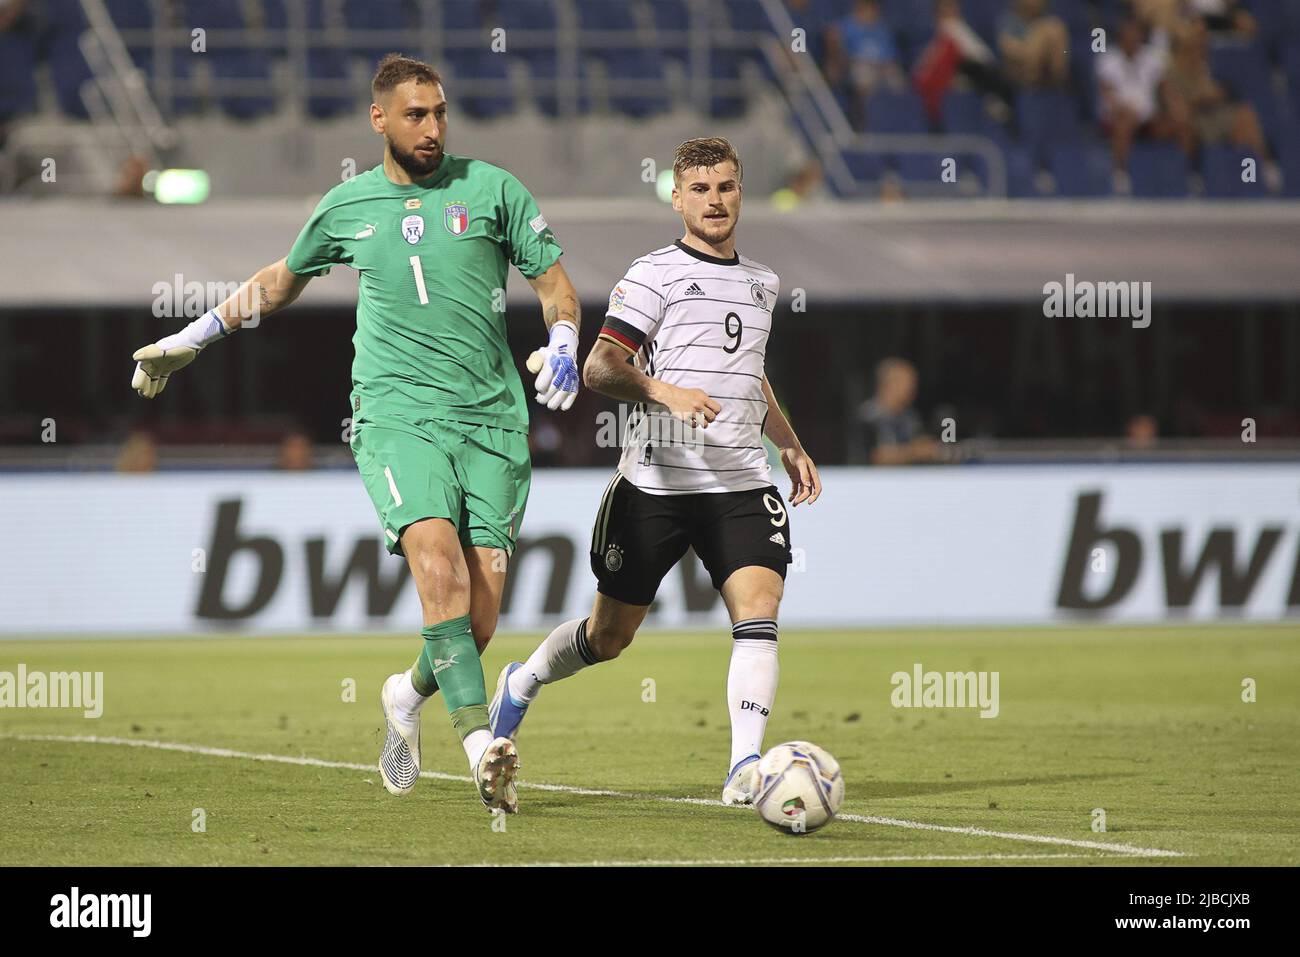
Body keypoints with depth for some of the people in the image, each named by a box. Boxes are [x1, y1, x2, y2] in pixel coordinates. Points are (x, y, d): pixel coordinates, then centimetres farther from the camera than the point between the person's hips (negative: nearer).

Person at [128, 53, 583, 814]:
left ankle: (411, 695, 28)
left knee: (480, 614, -5)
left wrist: (564, 345, -7)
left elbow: (553, 278, 13)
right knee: (438, 561, -26)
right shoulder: (348, 206, 11)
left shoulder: (490, 188, 7)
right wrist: (193, 339, 32)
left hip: (493, 418, 1)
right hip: (396, 414, -1)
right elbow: (284, 279, 30)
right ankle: (482, 745, -32)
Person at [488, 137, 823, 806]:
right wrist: (664, 391, -27)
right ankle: (524, 681, 37)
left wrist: (789, 444, 25)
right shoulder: (655, 274, -4)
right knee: (609, 636, 8)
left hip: (742, 486, 4)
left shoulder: (760, 284, 17)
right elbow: (598, 368, -12)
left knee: (758, 611, -19)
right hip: (656, 483, -4)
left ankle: (745, 768, -22)